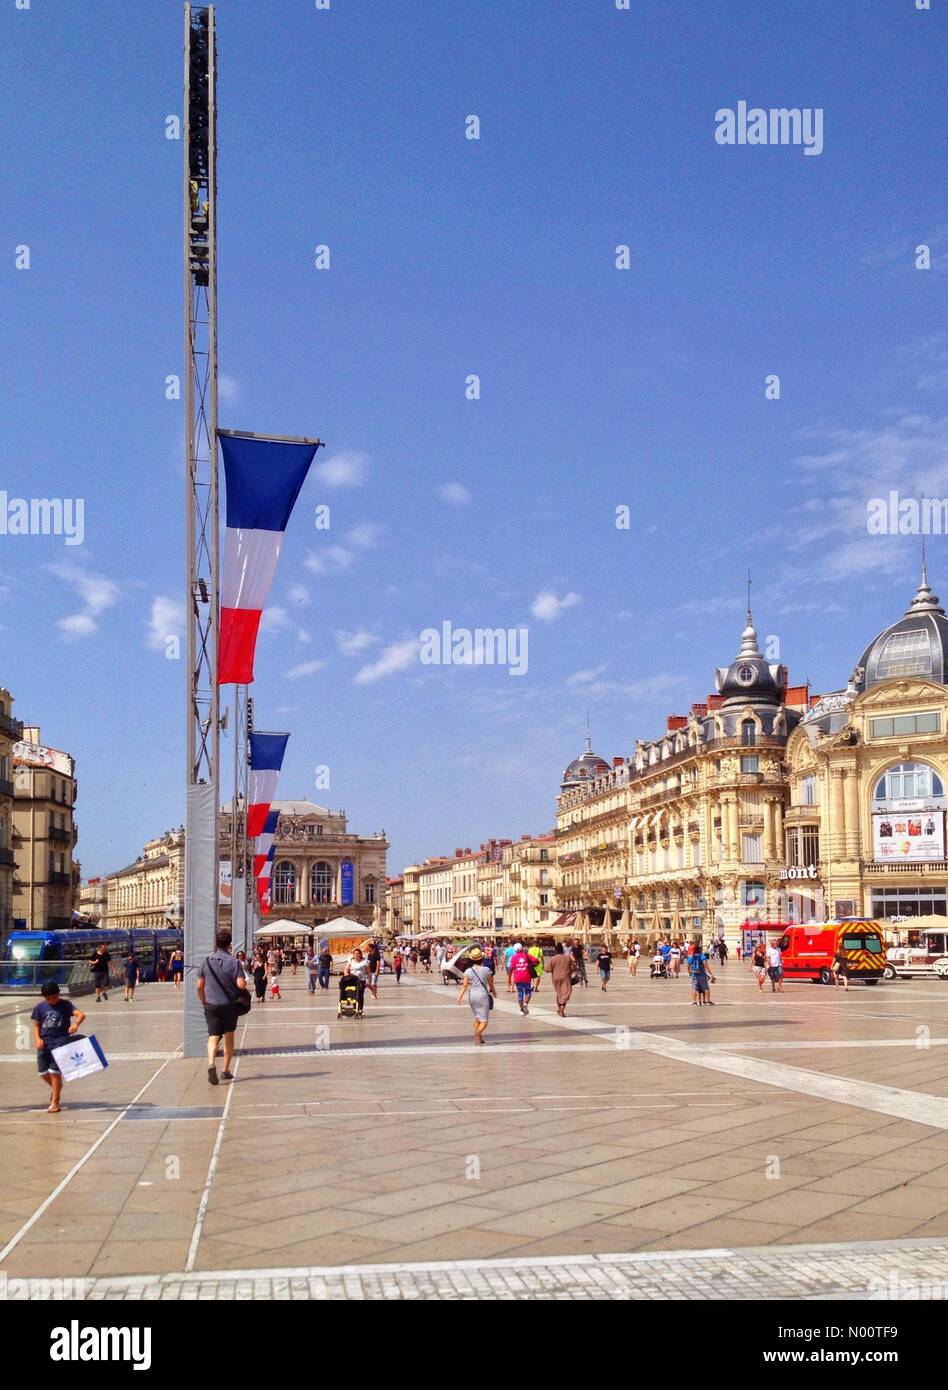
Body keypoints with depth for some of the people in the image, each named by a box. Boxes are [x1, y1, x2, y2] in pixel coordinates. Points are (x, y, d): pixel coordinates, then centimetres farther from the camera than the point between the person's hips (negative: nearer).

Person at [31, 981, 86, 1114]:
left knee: (54, 1071, -8)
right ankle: (56, 1088, 40)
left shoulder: (65, 1005, -5)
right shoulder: (40, 1007, 5)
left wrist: (75, 1024, -38)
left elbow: (81, 1014, -17)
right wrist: (37, 1039, -8)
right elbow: (36, 1025, 11)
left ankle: (55, 1103, 5)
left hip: (60, 1041, -4)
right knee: (43, 1072, 8)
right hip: (44, 1042, 4)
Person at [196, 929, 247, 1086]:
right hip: (229, 1005, -1)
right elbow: (241, 984, -18)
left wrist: (204, 1002, 17)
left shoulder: (206, 961, 0)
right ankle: (226, 1070, 21)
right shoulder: (233, 961, -10)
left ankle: (211, 1064, -27)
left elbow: (199, 986, 3)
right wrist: (245, 982, 5)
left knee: (213, 1038, -1)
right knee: (229, 1038, 16)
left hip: (211, 1006, 1)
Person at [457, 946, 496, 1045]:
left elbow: (465, 986, -7)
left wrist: (460, 996, -1)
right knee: (484, 1020, -1)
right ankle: (478, 1034, -28)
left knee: (477, 1018, 21)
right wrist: (494, 992, 23)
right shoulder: (486, 970, -6)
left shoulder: (468, 971, -3)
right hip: (483, 996, -3)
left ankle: (478, 1038, 24)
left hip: (472, 996, 3)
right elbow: (491, 984, 5)